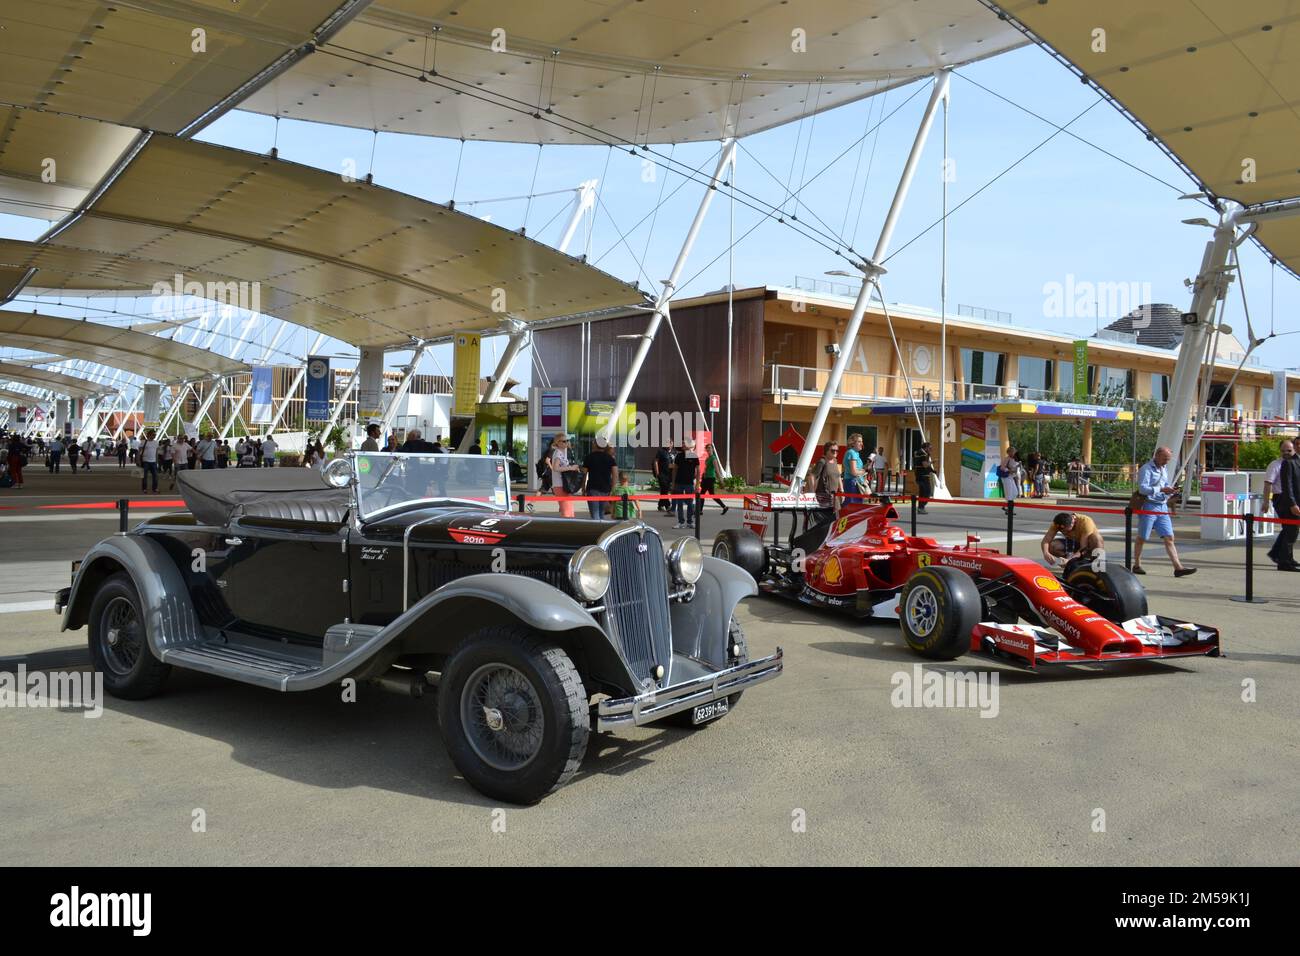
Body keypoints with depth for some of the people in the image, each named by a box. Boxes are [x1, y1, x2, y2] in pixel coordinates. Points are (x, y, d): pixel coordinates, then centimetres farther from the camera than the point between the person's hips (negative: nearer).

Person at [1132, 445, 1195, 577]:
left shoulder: (1163, 470, 17)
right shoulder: (1146, 469, -9)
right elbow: (1142, 488, -19)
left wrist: (1171, 491, 3)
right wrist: (1161, 490, -27)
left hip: (1162, 507, 7)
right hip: (1149, 507, -7)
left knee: (1169, 538, 0)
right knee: (1142, 538, 3)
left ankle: (1178, 568, -4)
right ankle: (1137, 565, 15)